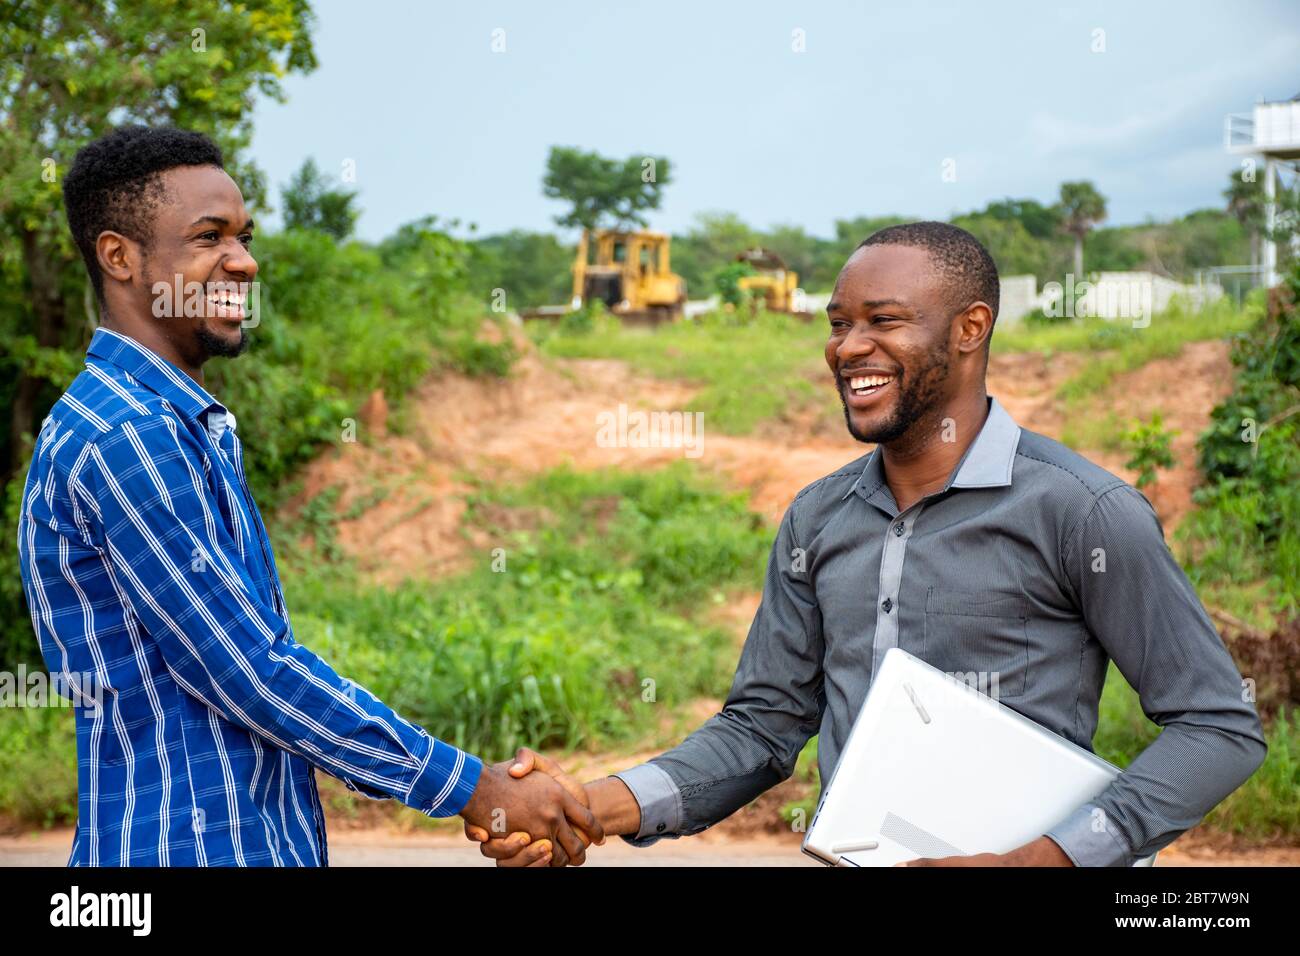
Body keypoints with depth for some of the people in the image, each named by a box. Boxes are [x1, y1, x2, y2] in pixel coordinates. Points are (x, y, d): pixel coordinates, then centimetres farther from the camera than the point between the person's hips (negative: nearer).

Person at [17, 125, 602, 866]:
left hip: (266, 838, 9)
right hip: (191, 846, -9)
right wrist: (473, 788, -14)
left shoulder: (186, 426, 13)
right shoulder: (125, 437, -18)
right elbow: (252, 671, -20)